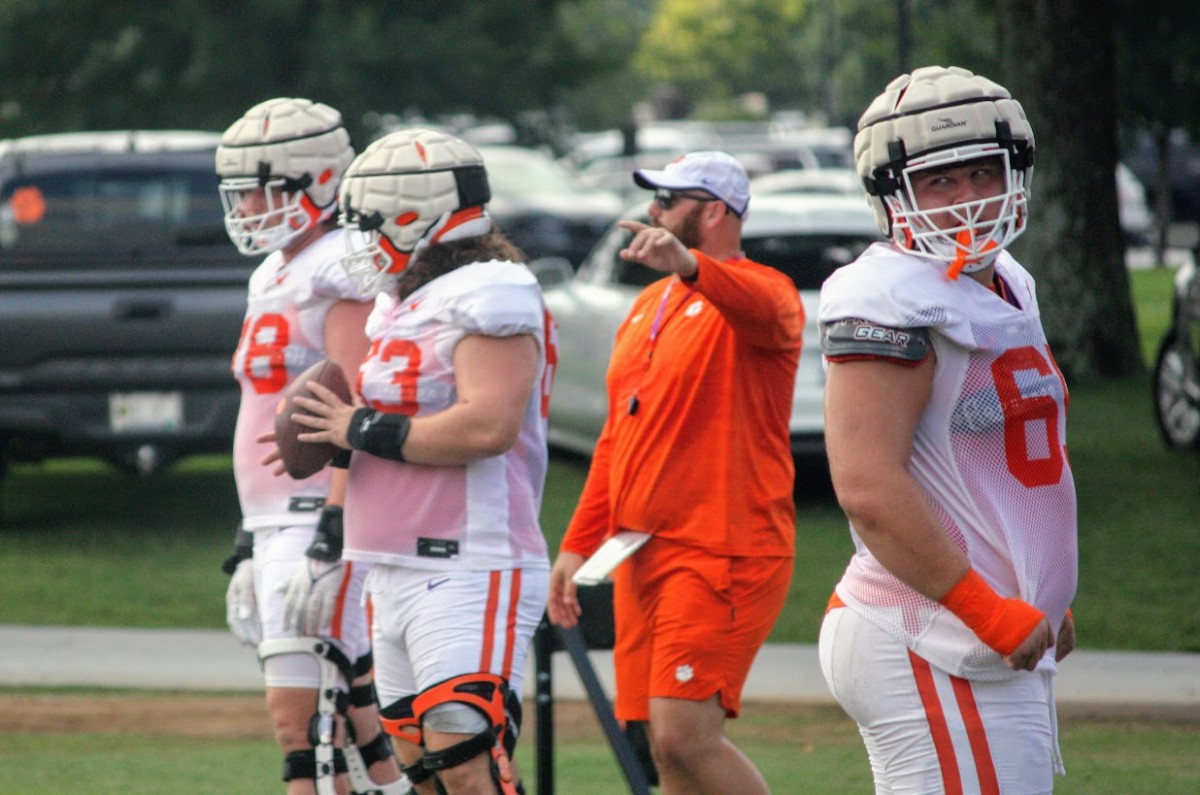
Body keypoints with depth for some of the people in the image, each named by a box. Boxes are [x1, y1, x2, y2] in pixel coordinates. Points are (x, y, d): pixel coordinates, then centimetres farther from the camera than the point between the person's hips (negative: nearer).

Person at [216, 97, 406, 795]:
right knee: (349, 713, 10)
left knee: (297, 712, -12)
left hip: (321, 519, -9)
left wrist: (332, 535, -25)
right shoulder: (275, 277, 18)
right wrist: (251, 542, 24)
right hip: (274, 522, 9)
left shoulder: (342, 274, -11)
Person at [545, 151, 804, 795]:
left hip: (722, 552, -9)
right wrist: (578, 545, 19)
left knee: (684, 736, -17)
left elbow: (763, 310, -35)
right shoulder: (648, 309, 20)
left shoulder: (754, 293, -7)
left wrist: (687, 265, -54)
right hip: (642, 553, 9)